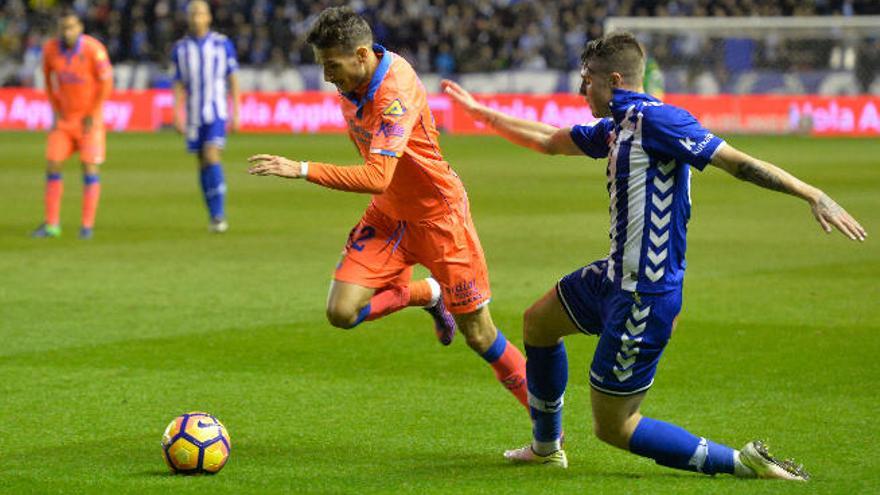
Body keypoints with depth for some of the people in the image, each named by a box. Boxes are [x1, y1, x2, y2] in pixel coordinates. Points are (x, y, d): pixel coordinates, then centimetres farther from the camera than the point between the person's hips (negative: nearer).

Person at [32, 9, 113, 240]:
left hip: (89, 119, -4)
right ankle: (52, 225, 3)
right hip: (64, 117, 4)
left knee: (90, 167, -7)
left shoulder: (94, 49, -19)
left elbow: (106, 83, -11)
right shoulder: (50, 49, -6)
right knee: (53, 165, -3)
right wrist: (56, 111, 6)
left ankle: (87, 226, -1)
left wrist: (92, 116, -9)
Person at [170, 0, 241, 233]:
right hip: (194, 115, 3)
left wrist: (236, 113, -2)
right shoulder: (180, 48, 6)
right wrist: (177, 114, 0)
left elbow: (233, 80, 2)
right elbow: (179, 84, 9)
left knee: (212, 157, -17)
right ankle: (214, 217, 16)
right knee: (202, 163, 7)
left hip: (217, 112, -3)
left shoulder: (223, 44, -1)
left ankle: (219, 215, -16)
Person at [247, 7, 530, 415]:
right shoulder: (352, 83, -6)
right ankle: (427, 294, 18)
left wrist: (302, 170, -42)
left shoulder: (395, 92, -31)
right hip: (389, 213, 7)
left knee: (479, 336, -2)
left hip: (439, 216, -7)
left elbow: (377, 177, -40)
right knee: (341, 313, -11)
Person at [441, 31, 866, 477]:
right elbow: (548, 141, 27)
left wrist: (814, 196, -29)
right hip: (616, 276, 10)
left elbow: (738, 163, -22)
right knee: (538, 323, 30)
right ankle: (546, 447, 46)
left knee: (613, 427, -4)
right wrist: (480, 112, 34)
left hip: (645, 297, -10)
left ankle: (742, 462, -4)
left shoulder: (654, 119, -19)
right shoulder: (617, 127, 10)